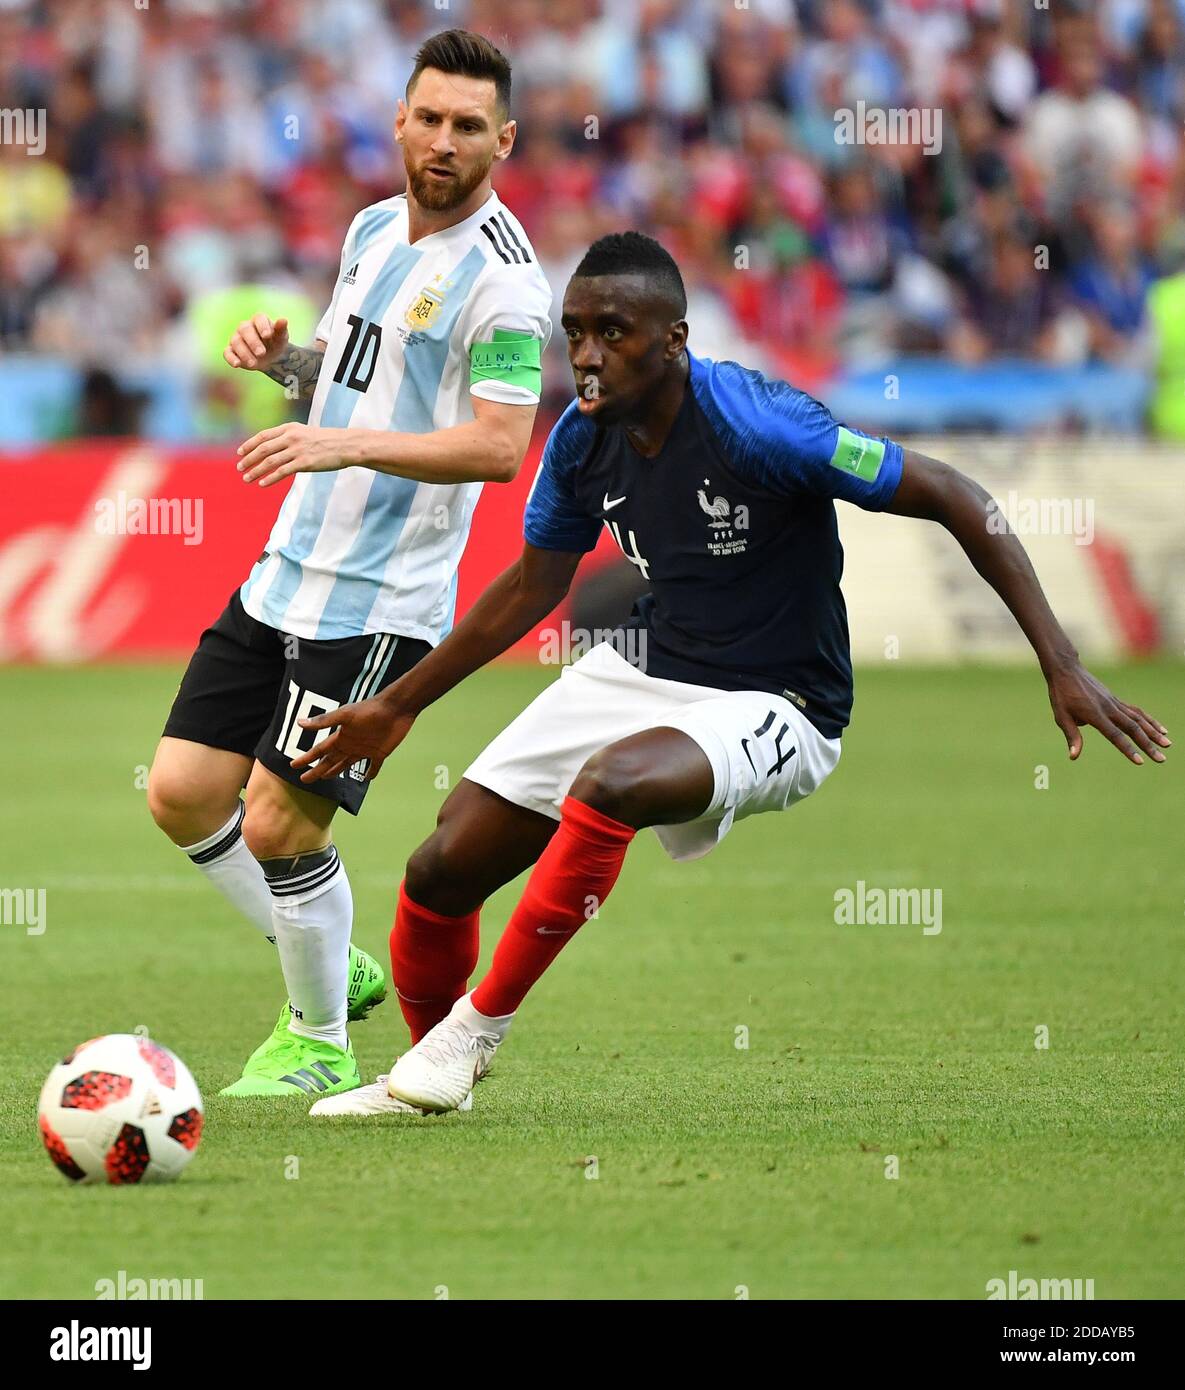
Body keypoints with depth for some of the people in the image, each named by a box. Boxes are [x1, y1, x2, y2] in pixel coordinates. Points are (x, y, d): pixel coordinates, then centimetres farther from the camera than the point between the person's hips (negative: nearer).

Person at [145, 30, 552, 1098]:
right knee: (182, 792, 5)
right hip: (285, 572, 8)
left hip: (381, 603, -8)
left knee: (278, 827, -9)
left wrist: (345, 443, -29)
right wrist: (283, 356, 4)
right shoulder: (374, 228, 12)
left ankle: (319, 1044, 12)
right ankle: (332, 971, 23)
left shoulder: (501, 276, -14)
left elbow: (497, 448, -22)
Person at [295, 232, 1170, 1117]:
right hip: (638, 672, 7)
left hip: (769, 709, -7)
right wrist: (399, 704, 21)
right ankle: (426, 1081, 26)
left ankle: (475, 1031, -18)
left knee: (609, 782, -36)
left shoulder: (754, 422, -24)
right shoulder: (582, 440, -4)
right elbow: (536, 585, 15)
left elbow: (952, 498, -20)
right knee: (443, 870, -1)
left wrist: (1062, 667, -25)